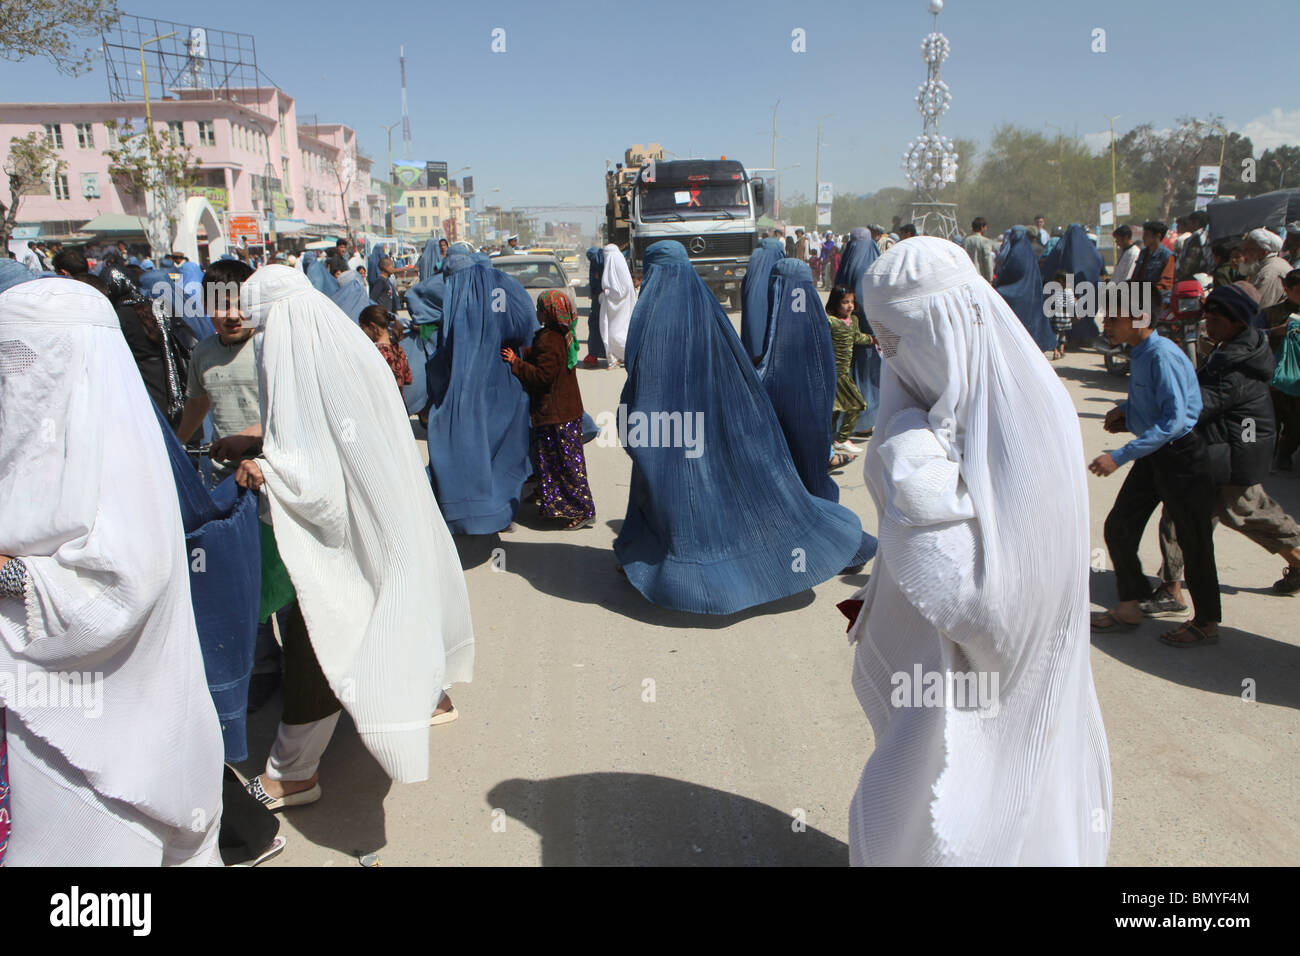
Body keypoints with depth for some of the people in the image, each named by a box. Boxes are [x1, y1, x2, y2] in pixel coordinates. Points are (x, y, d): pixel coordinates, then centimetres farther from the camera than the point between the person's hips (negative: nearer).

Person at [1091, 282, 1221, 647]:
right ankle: (1129, 608, 24)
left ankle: (1206, 623, 22)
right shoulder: (1140, 354, 5)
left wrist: (1120, 456, -31)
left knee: (1192, 540, 5)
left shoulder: (1162, 356, -23)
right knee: (1118, 527, 9)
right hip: (1153, 455, 9)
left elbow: (1174, 419, -28)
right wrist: (1125, 410, 2)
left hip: (1181, 456, -9)